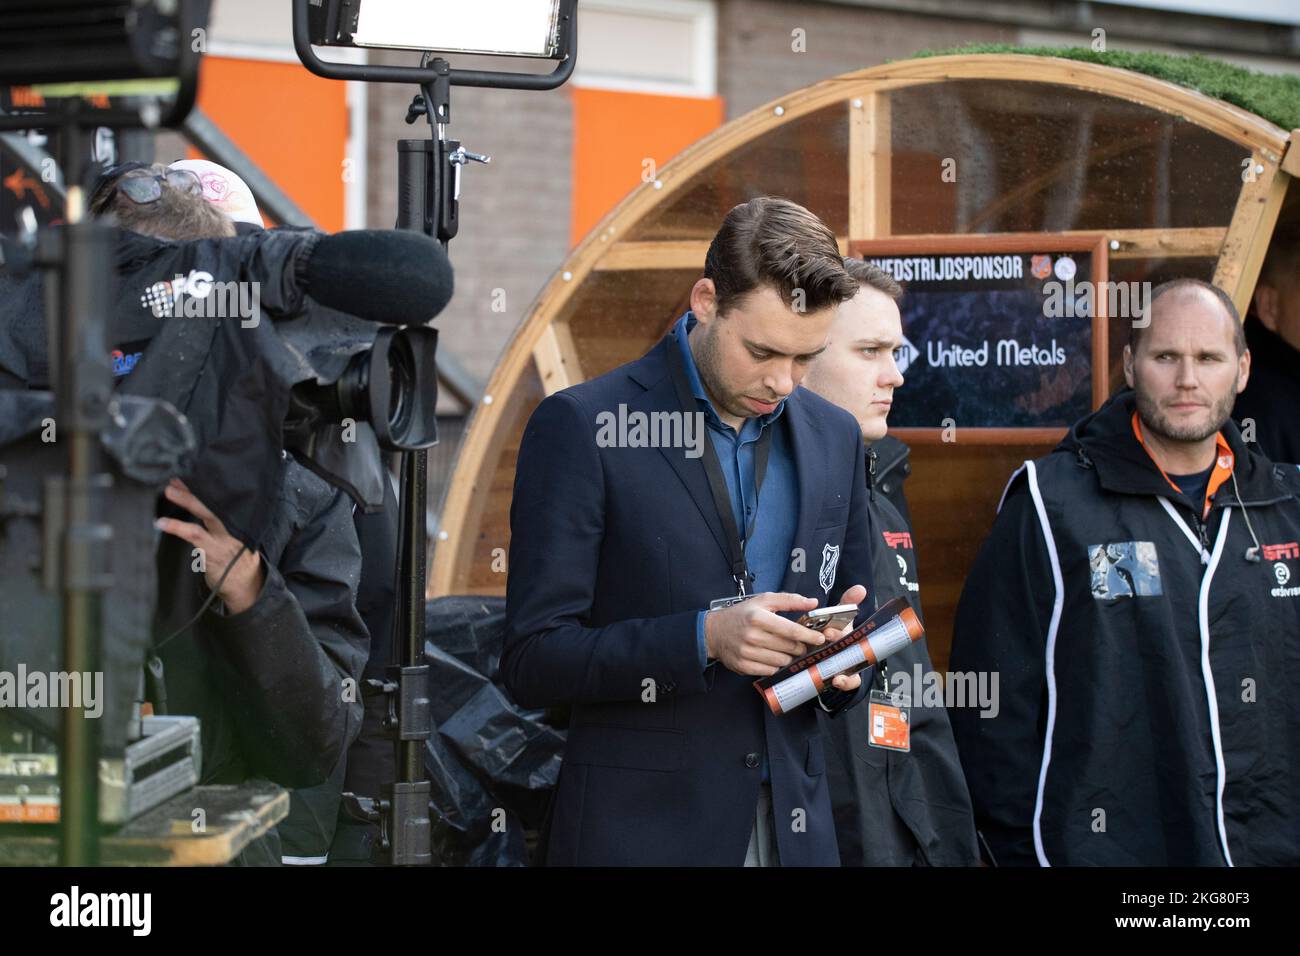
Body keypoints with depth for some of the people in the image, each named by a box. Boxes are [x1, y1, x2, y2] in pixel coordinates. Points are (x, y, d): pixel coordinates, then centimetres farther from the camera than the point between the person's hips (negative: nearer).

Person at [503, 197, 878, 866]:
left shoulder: (833, 437, 8)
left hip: (793, 829, 5)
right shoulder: (581, 426, -8)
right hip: (639, 830, -4)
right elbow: (532, 660, -11)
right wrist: (703, 637, -23)